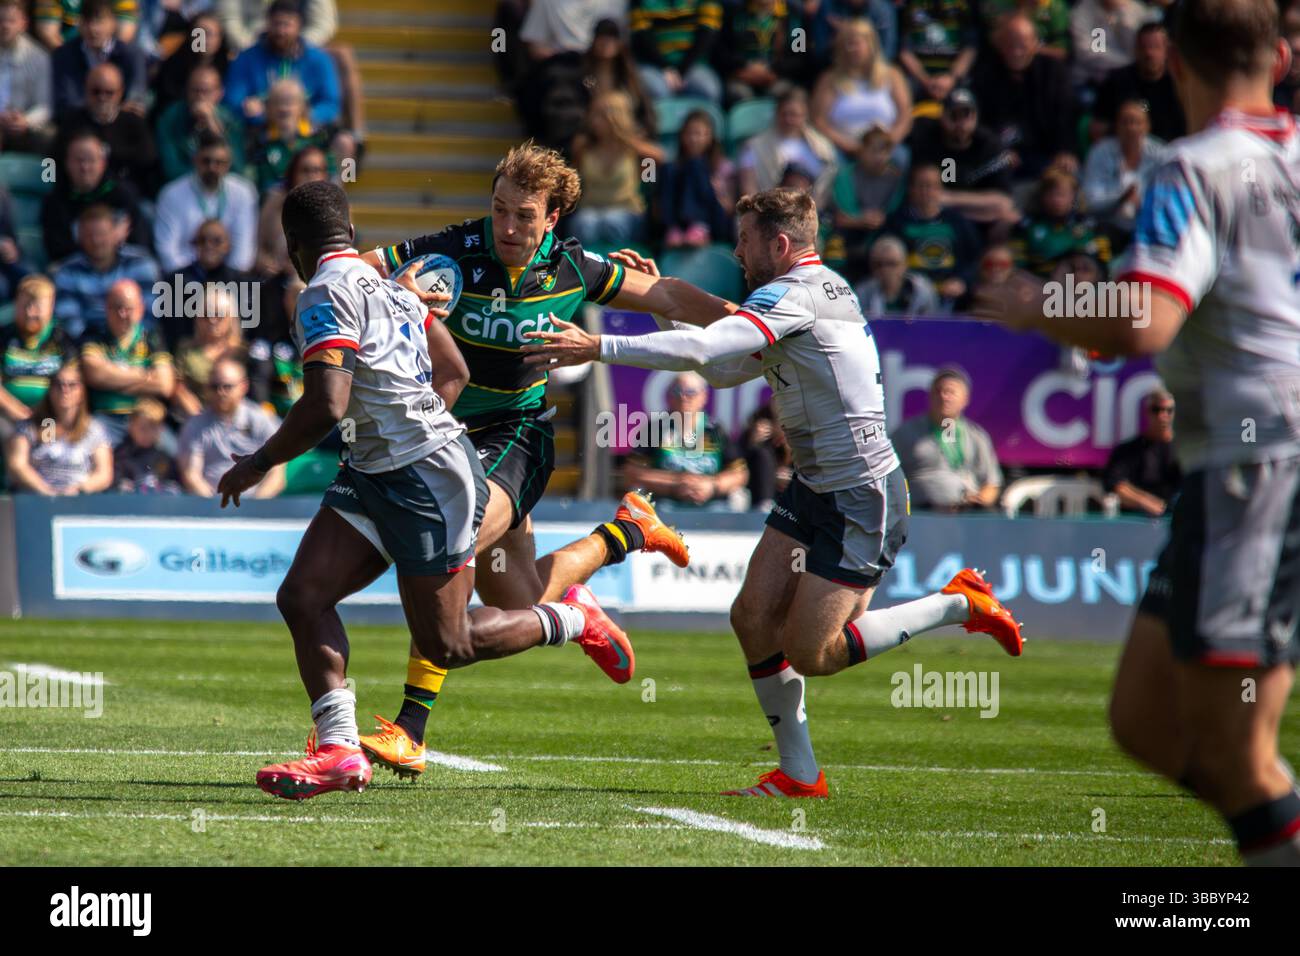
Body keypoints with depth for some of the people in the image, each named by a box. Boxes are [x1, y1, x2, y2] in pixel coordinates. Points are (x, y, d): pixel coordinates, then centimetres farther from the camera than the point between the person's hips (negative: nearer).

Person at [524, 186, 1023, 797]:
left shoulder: (795, 294, -17)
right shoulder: (821, 287, 13)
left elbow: (703, 349, -29)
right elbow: (724, 369, 22)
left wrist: (599, 348, -26)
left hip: (862, 499, -10)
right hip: (812, 488, 10)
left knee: (809, 652, -7)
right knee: (753, 616, 2)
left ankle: (958, 605, 7)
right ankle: (800, 774, 9)